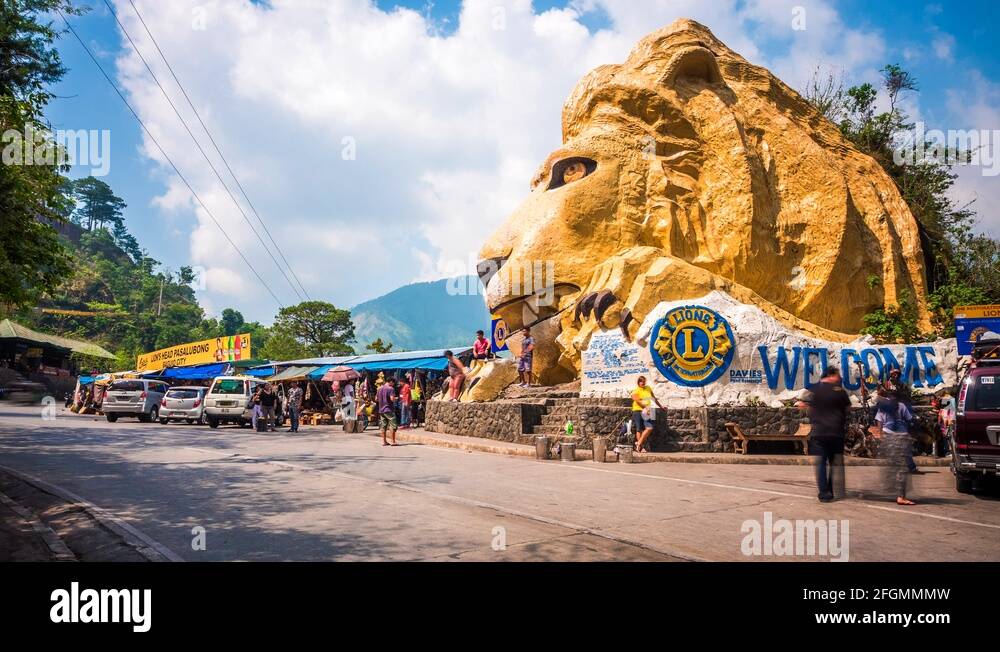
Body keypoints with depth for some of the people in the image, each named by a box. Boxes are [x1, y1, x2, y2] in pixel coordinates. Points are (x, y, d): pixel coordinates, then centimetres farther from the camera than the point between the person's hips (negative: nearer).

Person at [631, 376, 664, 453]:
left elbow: (654, 398, 26)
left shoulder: (648, 388, 15)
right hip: (638, 411, -5)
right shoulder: (635, 391, -2)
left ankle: (639, 443, 0)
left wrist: (661, 406, 29)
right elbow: (637, 401, -17)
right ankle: (641, 447, 5)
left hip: (646, 412, 5)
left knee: (649, 428, -10)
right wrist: (645, 407, -28)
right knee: (639, 429, -3)